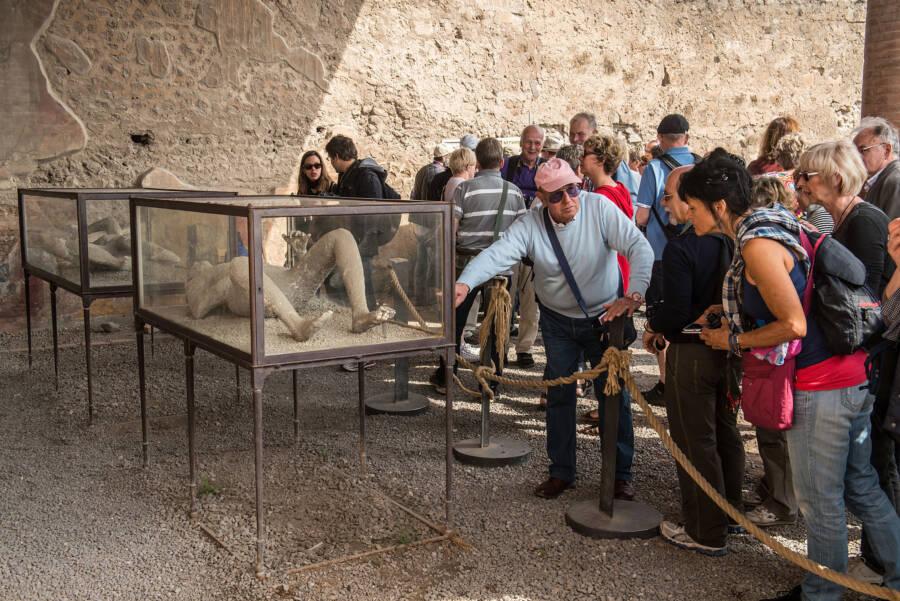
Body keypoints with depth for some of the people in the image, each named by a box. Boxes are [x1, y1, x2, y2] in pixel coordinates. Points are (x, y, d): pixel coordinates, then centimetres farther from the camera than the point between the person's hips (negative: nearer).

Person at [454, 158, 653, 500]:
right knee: (559, 395, 8)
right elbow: (497, 254, -29)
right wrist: (465, 283, -48)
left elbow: (639, 248, -25)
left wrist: (633, 295, -39)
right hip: (558, 321, 2)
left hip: (605, 316, -1)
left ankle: (620, 474, 18)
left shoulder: (599, 208, -19)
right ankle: (561, 472, 23)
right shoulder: (531, 225, -15)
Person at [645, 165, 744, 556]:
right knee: (726, 434, 20)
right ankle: (730, 515, 36)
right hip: (729, 348, 8)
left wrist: (652, 328, -1)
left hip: (692, 354, -8)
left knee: (696, 444, 4)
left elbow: (676, 312, -24)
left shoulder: (680, 249, -21)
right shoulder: (730, 240, 2)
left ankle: (707, 534, 14)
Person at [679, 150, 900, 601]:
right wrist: (731, 310, 16)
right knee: (860, 488, 21)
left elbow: (793, 324, -21)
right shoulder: (770, 225, 11)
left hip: (818, 386, -10)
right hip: (850, 377, 10)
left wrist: (733, 340, -10)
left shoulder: (757, 244, -20)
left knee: (820, 500, 6)